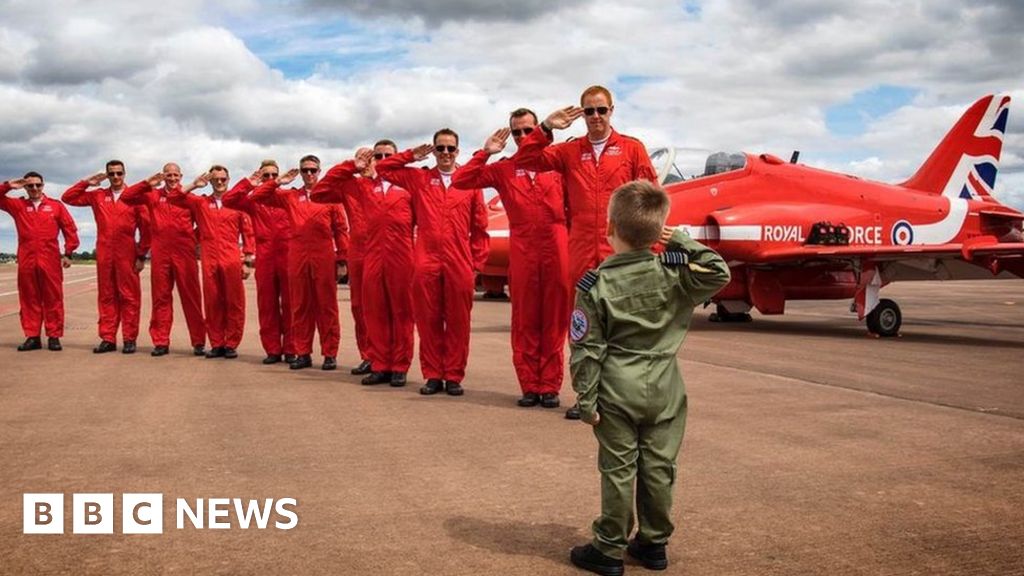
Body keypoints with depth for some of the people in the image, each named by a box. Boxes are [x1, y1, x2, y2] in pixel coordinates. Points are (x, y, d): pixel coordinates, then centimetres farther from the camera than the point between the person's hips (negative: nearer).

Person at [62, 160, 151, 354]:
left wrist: (142, 255, -3)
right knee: (106, 296, 6)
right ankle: (108, 339, 9)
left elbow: (145, 227, 0)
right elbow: (68, 198, 15)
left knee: (129, 296, -2)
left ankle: (129, 339, 2)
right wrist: (87, 183, 6)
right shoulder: (97, 196, 13)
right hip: (104, 253, 4)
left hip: (127, 254, -4)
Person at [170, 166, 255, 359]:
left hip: (232, 260, -2)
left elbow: (248, 232, 6)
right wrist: (194, 185, -1)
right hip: (209, 260, 2)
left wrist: (248, 260, 0)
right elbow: (174, 198, 9)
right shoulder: (200, 203, 13)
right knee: (212, 303, 5)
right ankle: (216, 344, 12)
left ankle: (231, 344, 6)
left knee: (234, 303, -1)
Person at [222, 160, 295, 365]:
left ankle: (290, 349, 5)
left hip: (288, 256, -2)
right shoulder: (254, 200, 13)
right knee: (267, 305, 3)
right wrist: (249, 184, -1)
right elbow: (228, 200, -1)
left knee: (290, 304, -1)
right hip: (264, 257, 2)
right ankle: (273, 350, 8)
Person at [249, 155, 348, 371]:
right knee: (300, 306, 6)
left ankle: (330, 354, 6)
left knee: (327, 306, 1)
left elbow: (341, 229, 2)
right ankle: (303, 353, 13)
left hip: (324, 258, -3)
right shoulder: (289, 196, 12)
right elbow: (256, 197, 10)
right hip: (297, 258, 3)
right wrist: (278, 182, 0)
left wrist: (342, 260, -3)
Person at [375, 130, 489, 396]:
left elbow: (480, 226, 8)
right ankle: (432, 375, 13)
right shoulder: (418, 178, 13)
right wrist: (411, 155, 12)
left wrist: (477, 262, 4)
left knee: (458, 321, 2)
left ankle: (454, 376, 12)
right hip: (426, 262, 1)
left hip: (459, 263, -1)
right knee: (428, 321, 3)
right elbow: (382, 168, 17)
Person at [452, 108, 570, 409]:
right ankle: (529, 386, 11)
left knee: (554, 320, 2)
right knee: (525, 322, 4)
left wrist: (574, 243, 3)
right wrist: (485, 153, 0)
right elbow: (460, 180, 5)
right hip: (522, 252, 1)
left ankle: (550, 386, 9)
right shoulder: (504, 169, 11)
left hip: (557, 249, -1)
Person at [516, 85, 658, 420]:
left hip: (621, 254, -3)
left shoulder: (632, 149, 5)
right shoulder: (569, 151, 11)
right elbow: (526, 160, 7)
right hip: (582, 253, 3)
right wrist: (546, 128, -3)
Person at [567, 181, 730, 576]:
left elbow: (588, 348, -10)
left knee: (617, 470, 5)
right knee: (658, 468, 12)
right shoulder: (673, 272, -6)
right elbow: (719, 275, 0)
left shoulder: (595, 284, -11)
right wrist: (683, 244, 1)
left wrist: (586, 398, -4)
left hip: (617, 391, -3)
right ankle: (654, 543, 24)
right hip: (664, 390, 3)